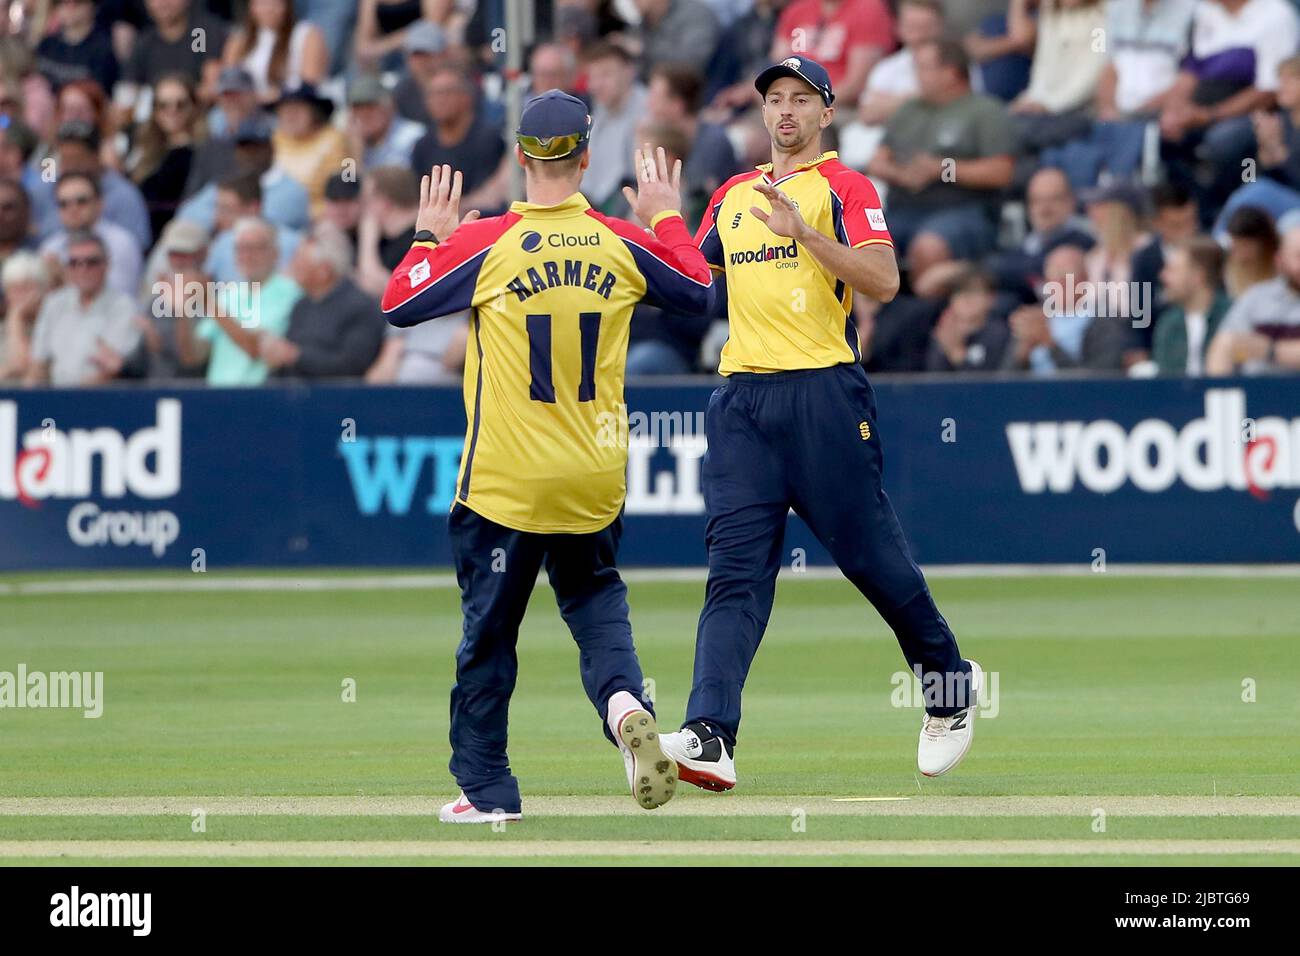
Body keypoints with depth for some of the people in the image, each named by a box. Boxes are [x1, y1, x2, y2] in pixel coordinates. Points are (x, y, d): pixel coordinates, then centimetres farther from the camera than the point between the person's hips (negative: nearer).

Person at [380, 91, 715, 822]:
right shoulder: (621, 244, -2)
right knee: (595, 596, 21)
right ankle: (625, 700, -10)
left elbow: (399, 305, -6)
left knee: (489, 629, 7)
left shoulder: (486, 243, -12)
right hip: (596, 478, 3)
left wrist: (431, 236, 9)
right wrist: (668, 220, 26)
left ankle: (487, 789, 9)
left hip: (505, 481, -3)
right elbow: (700, 293, 13)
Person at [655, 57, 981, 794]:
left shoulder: (845, 188, 0)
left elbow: (883, 282, -14)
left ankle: (952, 684, 25)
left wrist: (802, 231, -22)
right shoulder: (732, 196, 19)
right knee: (735, 568, -7)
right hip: (742, 400, 5)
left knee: (870, 552, 2)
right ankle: (709, 736, -19)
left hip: (824, 394, -5)